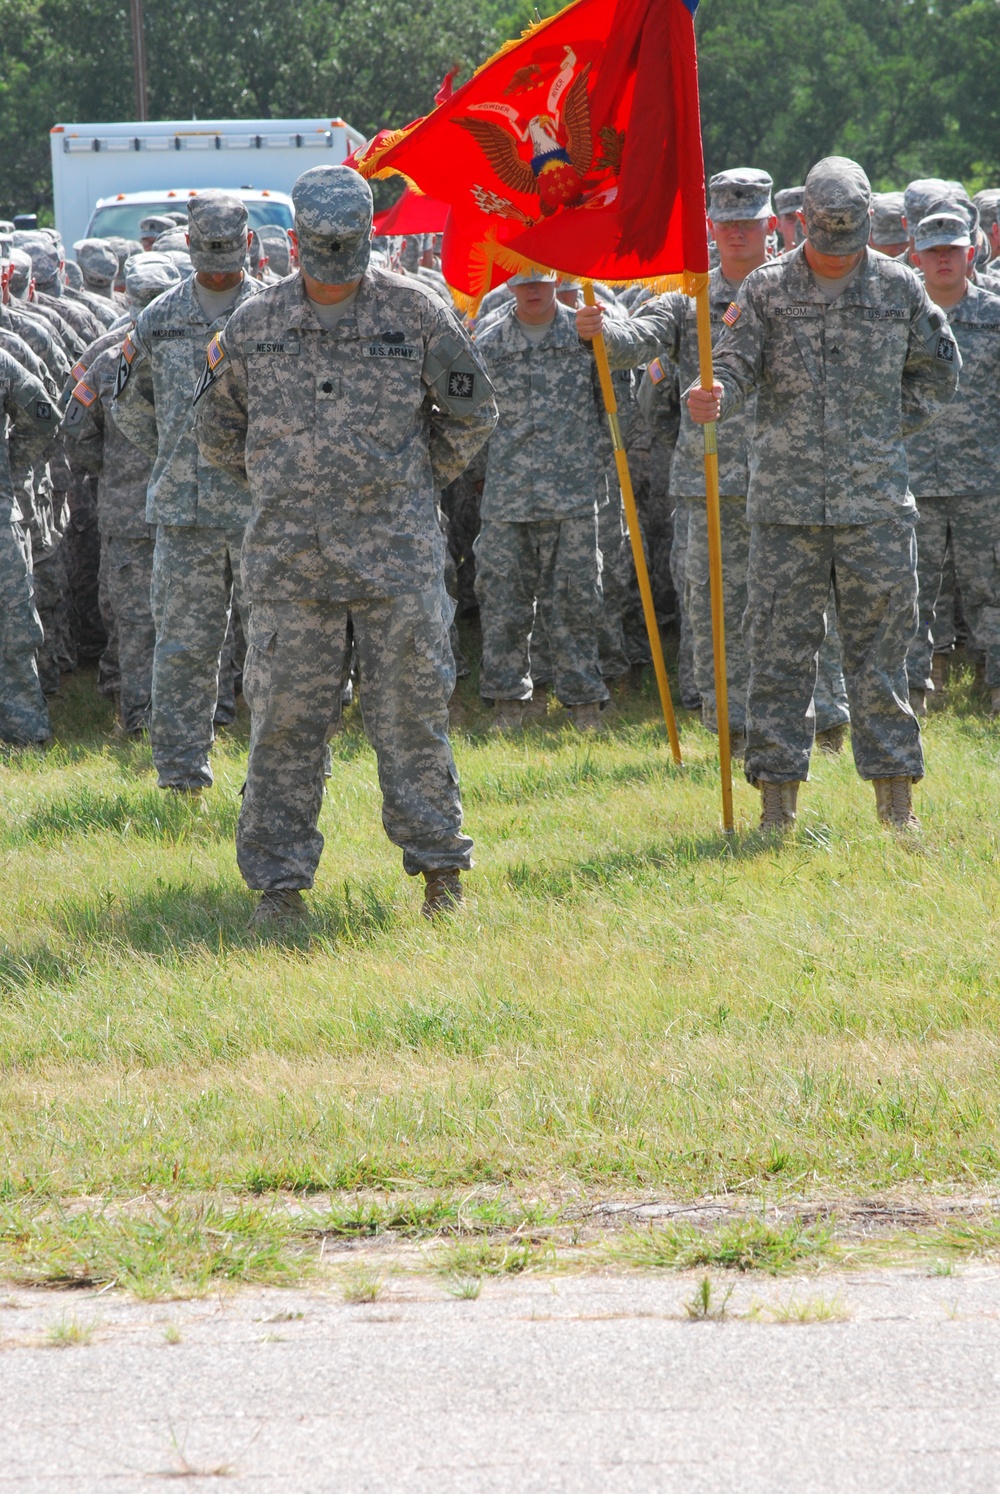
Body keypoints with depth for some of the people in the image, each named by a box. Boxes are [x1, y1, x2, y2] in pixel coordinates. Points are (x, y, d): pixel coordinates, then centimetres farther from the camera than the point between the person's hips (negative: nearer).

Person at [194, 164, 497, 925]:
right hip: (290, 558, 1)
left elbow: (472, 413, 10)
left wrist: (418, 485, 10)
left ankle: (440, 868, 9)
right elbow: (217, 431, 18)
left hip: (397, 552, -1)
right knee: (286, 719, 0)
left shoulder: (416, 312, 0)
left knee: (412, 711, 0)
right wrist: (279, 484, 13)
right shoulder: (255, 326, 5)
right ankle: (279, 880, 5)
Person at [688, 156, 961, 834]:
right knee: (780, 651, 0)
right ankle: (777, 802, 5)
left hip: (876, 499, 0)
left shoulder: (899, 288, 5)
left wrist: (893, 425, 7)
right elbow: (737, 367, -4)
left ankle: (897, 803, 9)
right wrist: (712, 397, -27)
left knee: (880, 649, 3)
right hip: (786, 500, 0)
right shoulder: (766, 289, 3)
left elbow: (939, 369, 17)